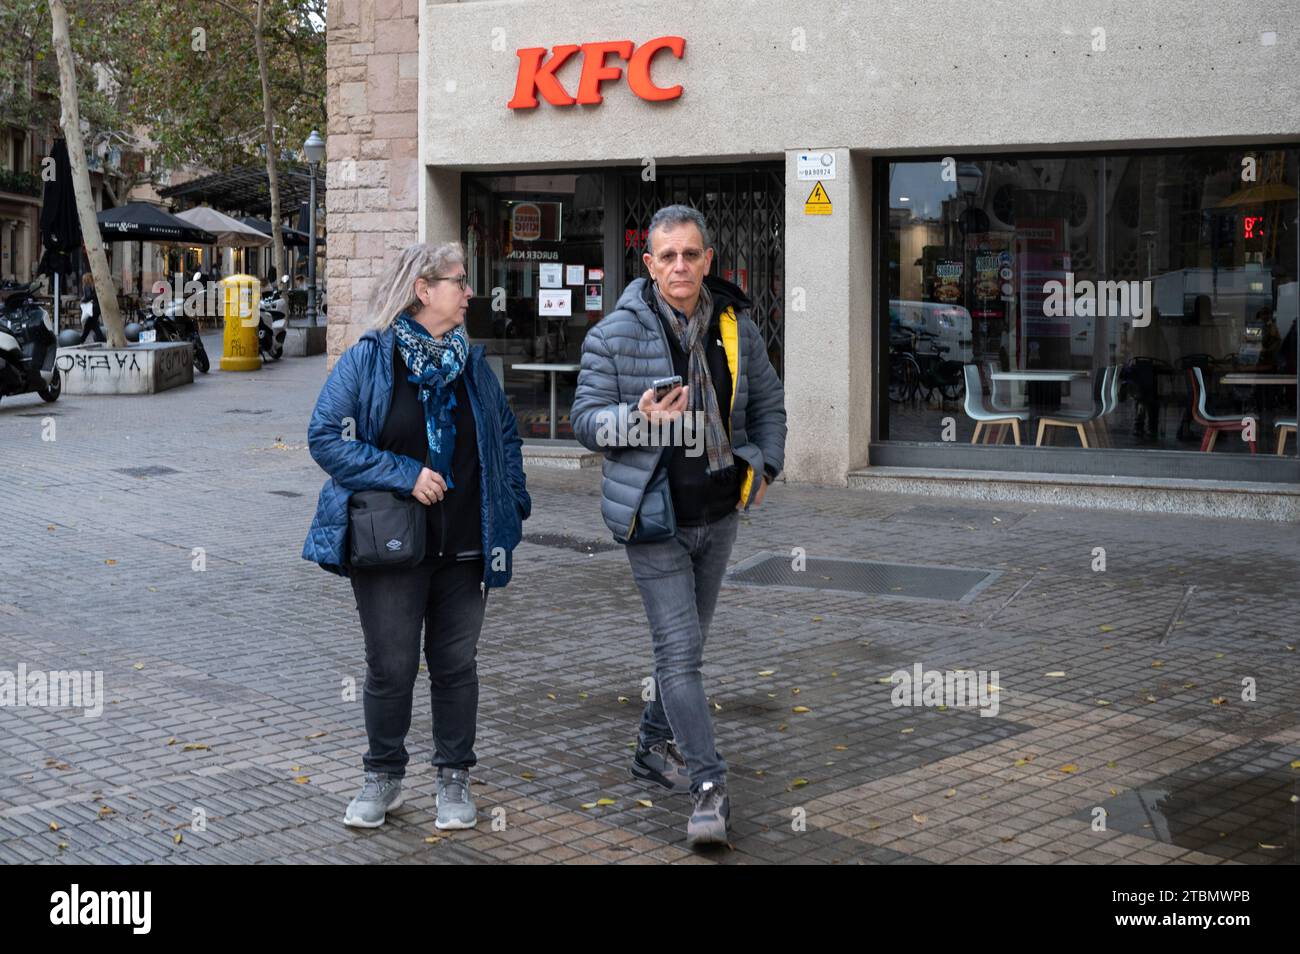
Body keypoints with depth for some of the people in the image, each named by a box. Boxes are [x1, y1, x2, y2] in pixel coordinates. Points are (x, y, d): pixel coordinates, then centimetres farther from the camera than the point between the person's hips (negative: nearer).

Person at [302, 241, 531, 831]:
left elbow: (507, 436, 18)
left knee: (455, 666, 11)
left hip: (464, 550, 4)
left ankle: (454, 779, 25)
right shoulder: (368, 360, -7)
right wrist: (404, 474, -17)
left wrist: (513, 504, 6)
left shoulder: (470, 362, 9)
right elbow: (325, 437, -11)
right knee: (390, 668, 5)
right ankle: (383, 778, 24)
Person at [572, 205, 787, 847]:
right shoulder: (616, 333, -9)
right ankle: (709, 786, -7)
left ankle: (656, 748, 35)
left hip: (718, 514, 5)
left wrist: (765, 463, 4)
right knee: (679, 650, -9)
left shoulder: (735, 326, 4)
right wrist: (639, 419, -25)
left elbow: (768, 401, 18)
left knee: (688, 643, 17)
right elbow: (585, 419, -7)